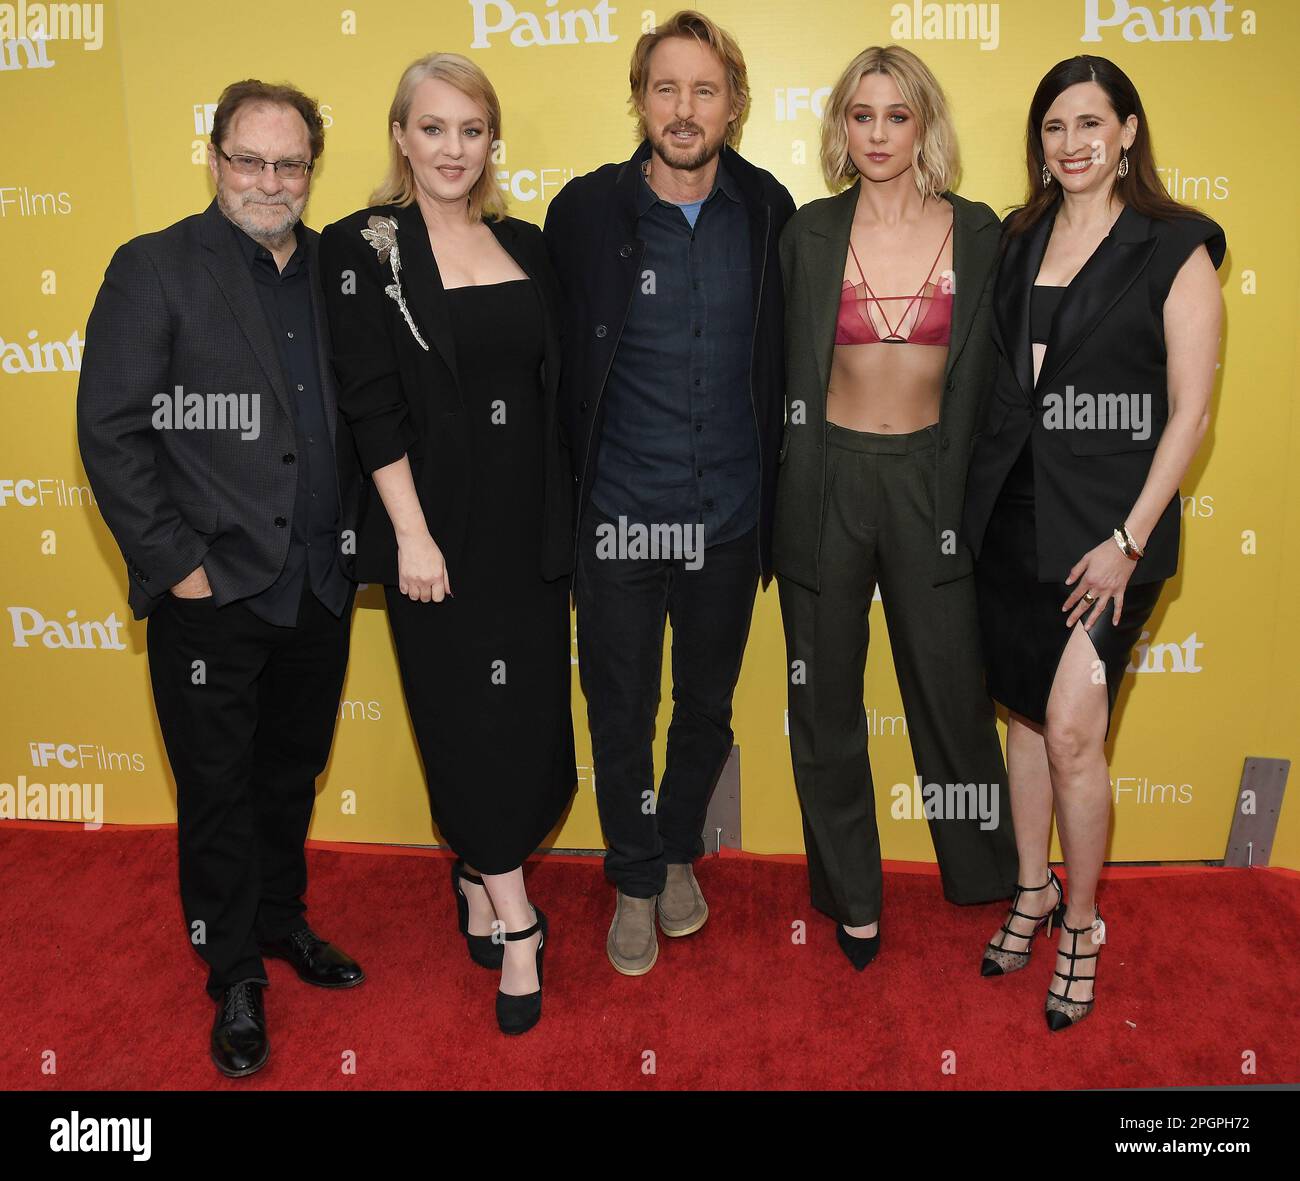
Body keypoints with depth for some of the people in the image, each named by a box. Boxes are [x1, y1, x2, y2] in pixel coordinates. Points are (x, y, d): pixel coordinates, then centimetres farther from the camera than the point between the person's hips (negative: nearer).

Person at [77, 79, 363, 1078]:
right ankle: (236, 975, 28)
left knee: (293, 773, 19)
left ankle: (282, 918, 41)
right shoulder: (154, 269, -6)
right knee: (219, 790, 9)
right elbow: (111, 432, -9)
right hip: (213, 594, -4)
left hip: (320, 587, 4)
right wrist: (175, 565, -12)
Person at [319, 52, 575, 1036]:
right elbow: (371, 402, -9)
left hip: (529, 521, 5)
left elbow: (556, 385, 12)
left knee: (533, 707, 9)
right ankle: (515, 920, 14)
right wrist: (412, 534, -14)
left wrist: (568, 516, 8)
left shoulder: (526, 245, 10)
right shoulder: (363, 247, -4)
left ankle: (479, 875, 31)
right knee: (472, 713, 1)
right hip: (439, 519, -4)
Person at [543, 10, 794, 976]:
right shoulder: (586, 211, -6)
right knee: (622, 712, 11)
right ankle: (636, 881, 33)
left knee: (709, 704, 18)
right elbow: (553, 363, -1)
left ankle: (680, 851, 43)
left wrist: (777, 497, 4)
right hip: (619, 517, -1)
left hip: (728, 516, 2)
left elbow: (784, 360, 5)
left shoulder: (768, 210, -1)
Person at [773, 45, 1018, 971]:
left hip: (931, 477, 0)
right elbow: (784, 371, 5)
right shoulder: (810, 234, 0)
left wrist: (973, 493, 1)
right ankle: (851, 894, 28)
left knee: (953, 686, 8)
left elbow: (985, 375, 4)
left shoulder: (977, 232, 0)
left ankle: (991, 876, 32)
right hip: (828, 478, 1)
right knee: (827, 696, 9)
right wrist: (781, 495, 3)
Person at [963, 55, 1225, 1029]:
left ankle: (1081, 923, 16)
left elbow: (1190, 409, -7)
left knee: (1072, 731, -7)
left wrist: (1129, 538, -13)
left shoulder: (1175, 248, -4)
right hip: (1011, 510, 5)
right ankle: (1032, 891, 32)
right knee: (1027, 714, 14)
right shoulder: (1019, 240, 10)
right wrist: (977, 490, 5)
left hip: (1108, 522, -5)